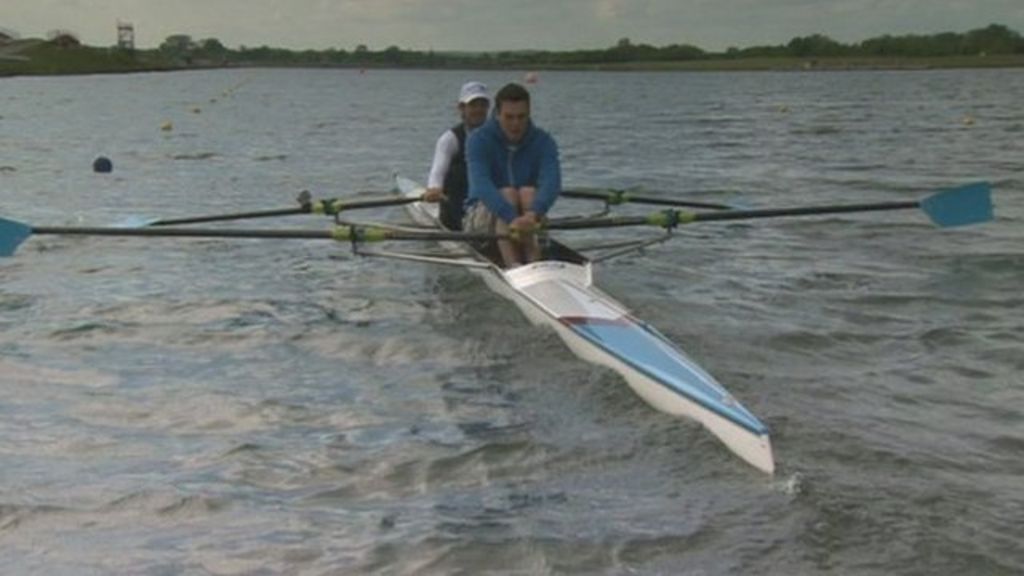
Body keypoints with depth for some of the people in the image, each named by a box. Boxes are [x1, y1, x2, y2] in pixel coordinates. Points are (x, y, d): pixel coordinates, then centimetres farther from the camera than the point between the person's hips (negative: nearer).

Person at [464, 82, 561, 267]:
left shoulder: (543, 141, -8)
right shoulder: (479, 140, -14)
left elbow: (552, 182, -27)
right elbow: (481, 185, -31)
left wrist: (533, 214, -48)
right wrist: (512, 219, -48)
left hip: (528, 211, 2)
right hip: (483, 214, -2)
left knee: (529, 192, -28)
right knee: (507, 194, -31)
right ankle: (514, 267, -47)